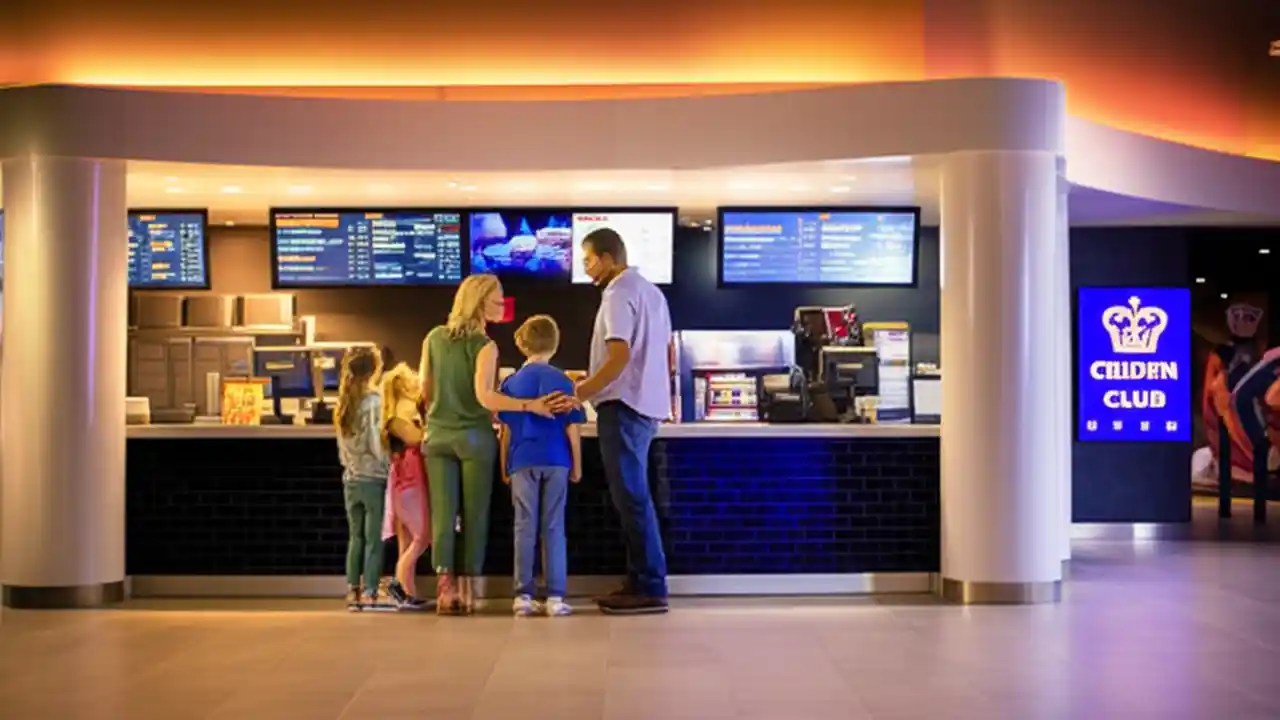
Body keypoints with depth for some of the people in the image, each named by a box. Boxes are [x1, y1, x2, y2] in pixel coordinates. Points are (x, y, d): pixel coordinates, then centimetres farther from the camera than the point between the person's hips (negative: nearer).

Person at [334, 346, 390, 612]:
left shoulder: (343, 404, 6)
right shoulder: (374, 402, -13)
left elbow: (341, 446, 11)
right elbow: (376, 444, -15)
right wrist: (389, 466, -2)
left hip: (351, 479, 6)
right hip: (373, 479, -6)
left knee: (355, 538, 12)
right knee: (374, 539, -1)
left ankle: (352, 592, 13)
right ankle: (369, 594, -1)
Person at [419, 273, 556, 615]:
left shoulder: (434, 338, 5)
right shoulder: (485, 346, -11)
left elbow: (425, 391, 10)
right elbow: (484, 396, -22)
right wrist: (530, 405, -22)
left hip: (438, 436, 4)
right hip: (474, 437, -4)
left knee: (443, 514, 3)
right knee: (473, 515, 4)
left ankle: (445, 586, -3)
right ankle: (465, 588, 4)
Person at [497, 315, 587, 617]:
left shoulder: (512, 382, 4)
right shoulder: (563, 381, 1)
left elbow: (506, 430, 4)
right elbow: (572, 428, 0)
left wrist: (504, 467, 11)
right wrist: (577, 465, 8)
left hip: (523, 462, 1)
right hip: (556, 462, -1)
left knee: (525, 528, 4)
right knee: (554, 528, 2)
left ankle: (523, 596, 2)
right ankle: (555, 597, 0)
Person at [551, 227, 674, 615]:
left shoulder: (619, 294, -12)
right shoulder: (651, 292, 17)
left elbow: (620, 356, -23)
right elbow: (669, 356, 20)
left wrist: (579, 395, -22)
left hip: (623, 406, -10)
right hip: (646, 404, 10)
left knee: (631, 498, -8)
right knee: (633, 496, 12)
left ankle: (650, 588, -7)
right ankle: (640, 582, 14)